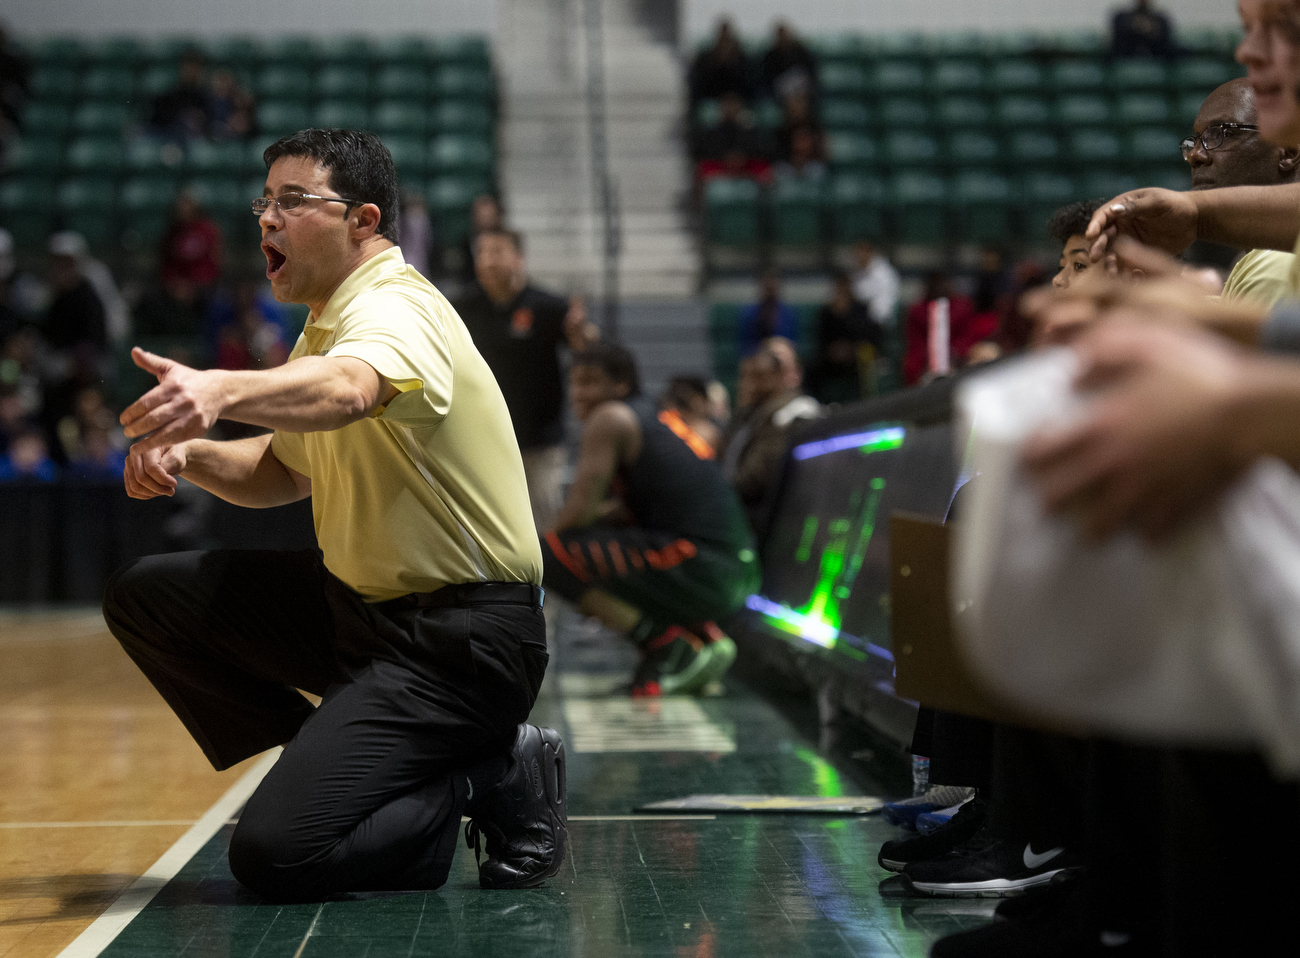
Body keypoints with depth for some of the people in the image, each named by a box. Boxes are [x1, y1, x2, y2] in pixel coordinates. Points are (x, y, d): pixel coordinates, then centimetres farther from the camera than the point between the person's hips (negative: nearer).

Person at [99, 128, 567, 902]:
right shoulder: (327, 323, 11)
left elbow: (347, 391, -45)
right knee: (146, 595, 6)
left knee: (275, 854, -19)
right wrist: (189, 455, 0)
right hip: (360, 602, 10)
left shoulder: (395, 309, -20)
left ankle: (495, 780, 0)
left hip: (461, 639, -10)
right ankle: (339, 759, 7)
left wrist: (221, 390, -64)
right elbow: (284, 470, 21)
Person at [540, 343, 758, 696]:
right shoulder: (653, 419, 24)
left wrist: (545, 539, 10)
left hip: (702, 571, -10)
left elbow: (579, 511, -7)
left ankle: (672, 647, -13)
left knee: (552, 556, -12)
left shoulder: (610, 418, -3)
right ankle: (702, 633, 13)